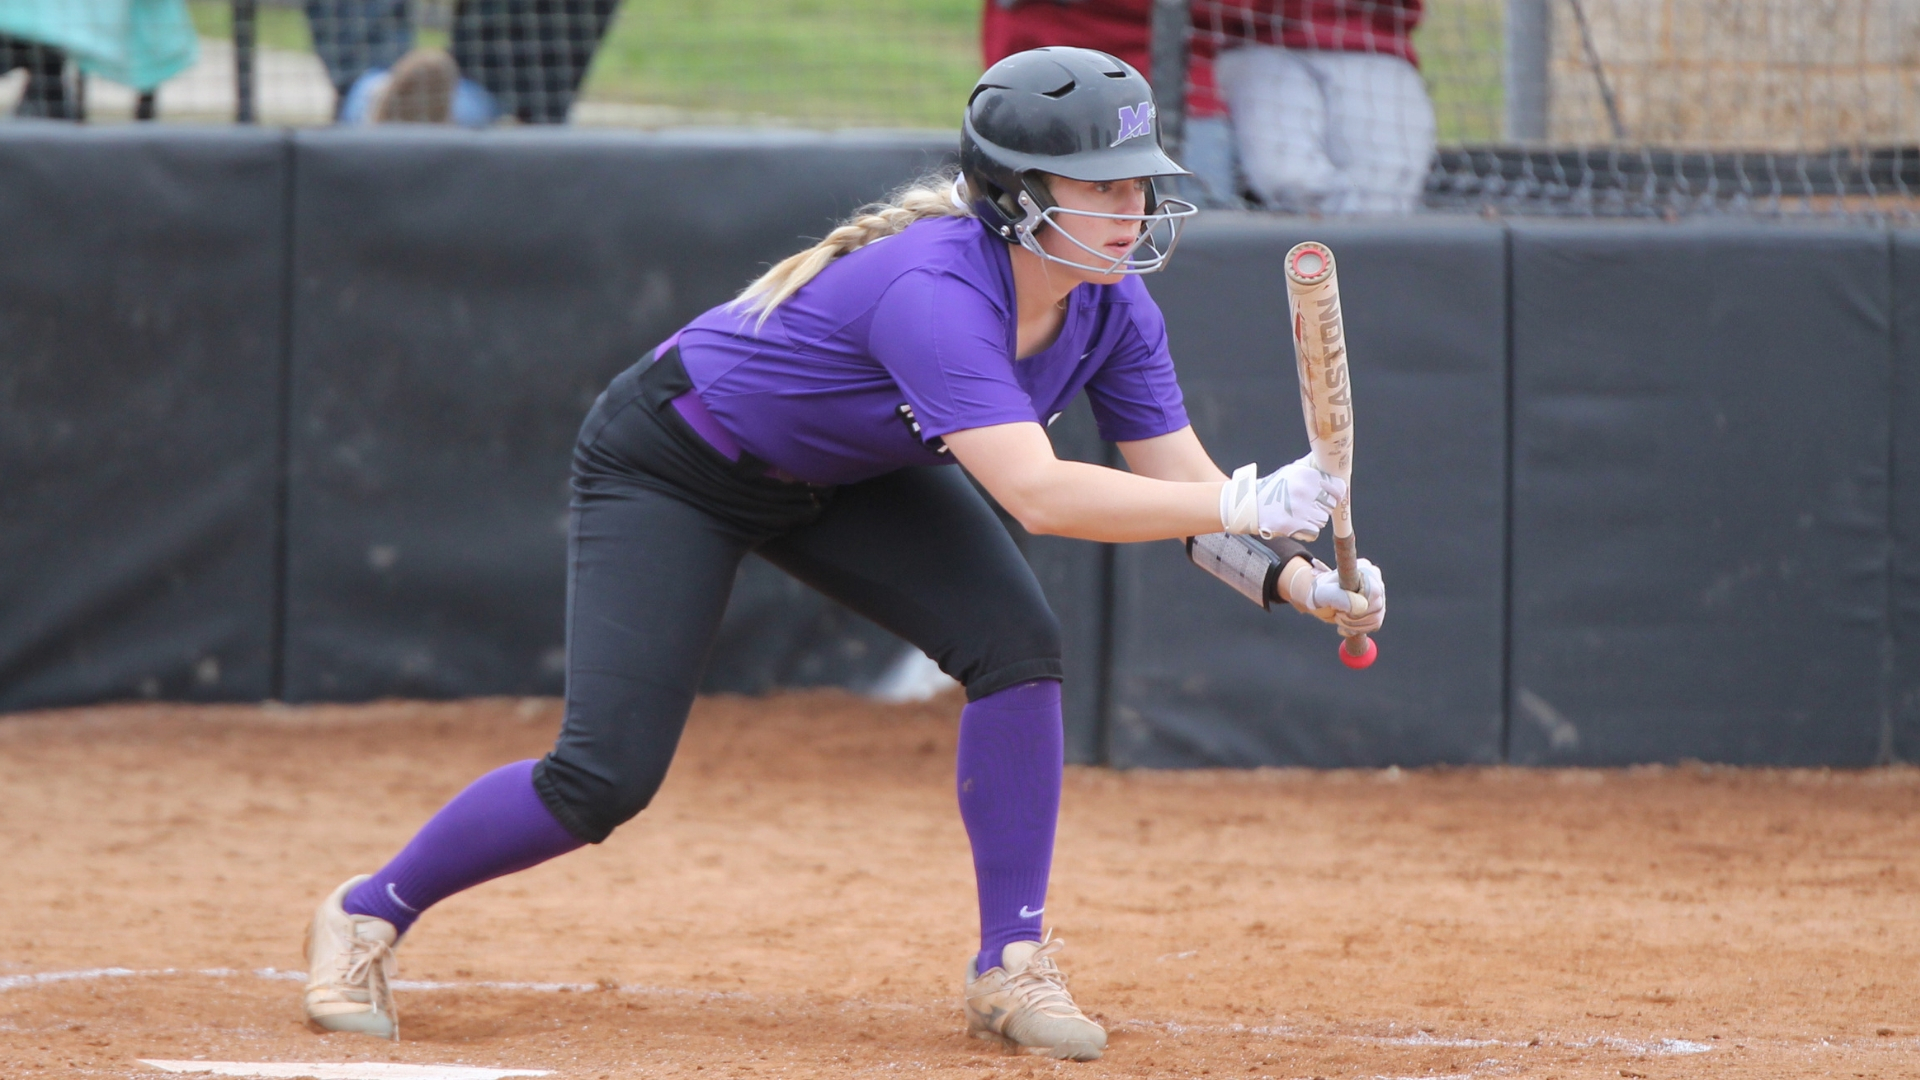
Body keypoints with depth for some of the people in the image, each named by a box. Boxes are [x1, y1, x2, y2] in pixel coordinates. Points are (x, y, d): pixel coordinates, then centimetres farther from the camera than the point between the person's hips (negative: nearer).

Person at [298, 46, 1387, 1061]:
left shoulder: (1112, 306, -16)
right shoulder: (935, 288, -40)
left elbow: (1180, 480, -12)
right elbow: (1036, 494, -49)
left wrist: (1300, 577, -30)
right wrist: (1243, 507, -51)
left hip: (843, 474, 7)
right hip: (674, 465, -7)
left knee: (1019, 643, -16)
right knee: (606, 777, -13)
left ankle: (1011, 965, -6)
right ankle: (369, 914, 12)